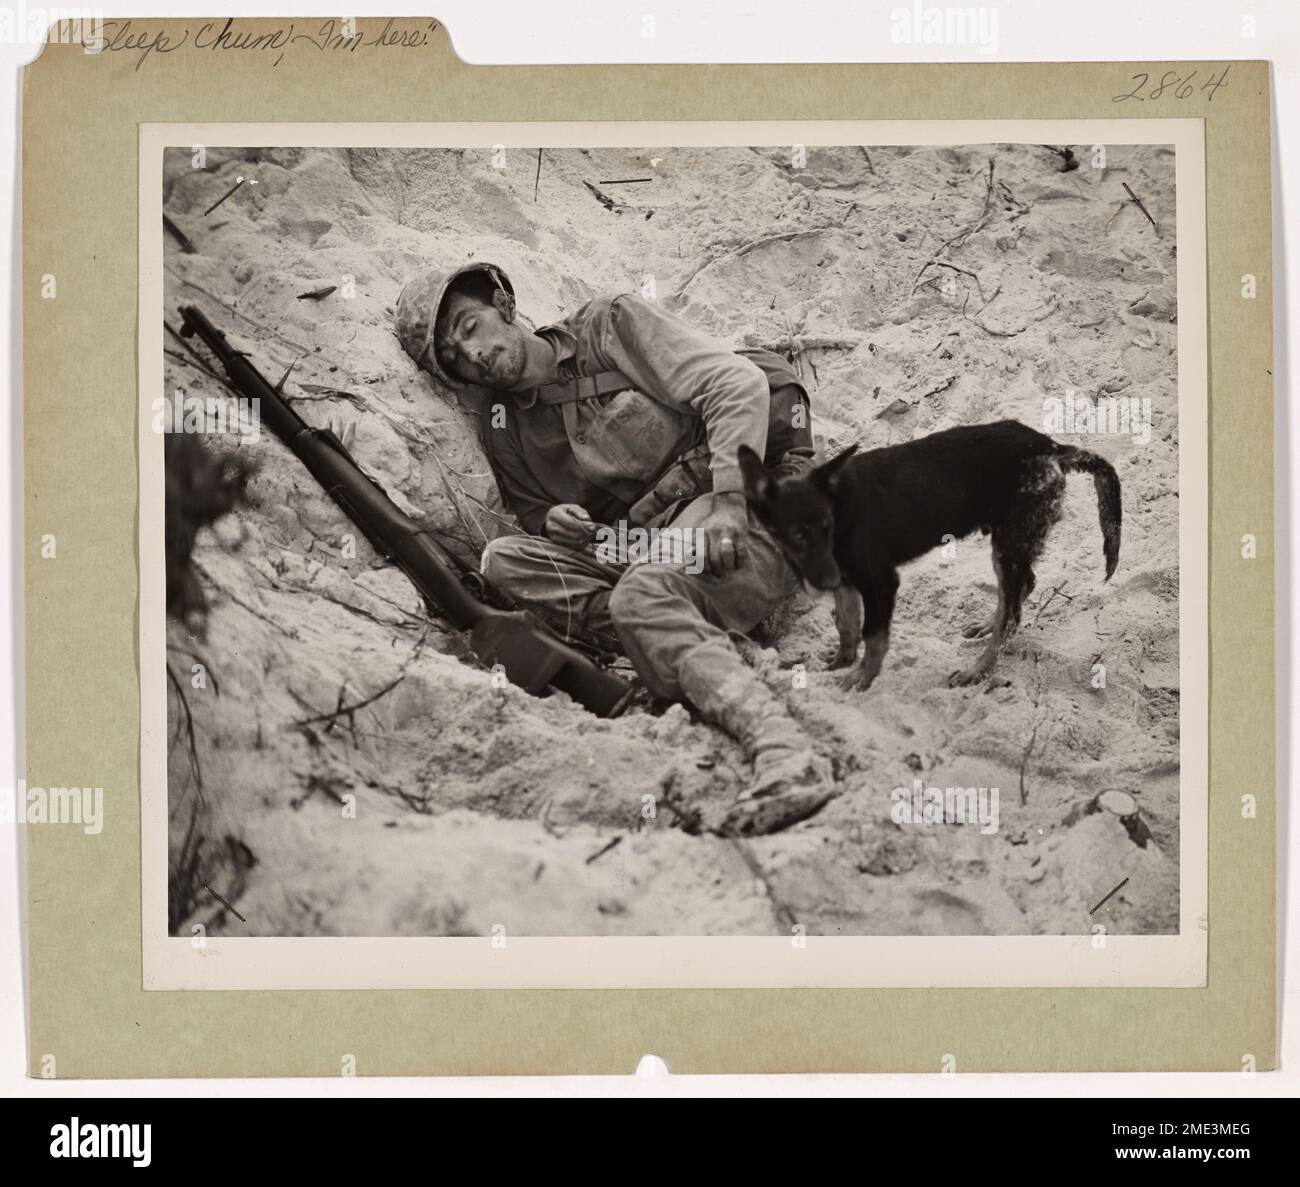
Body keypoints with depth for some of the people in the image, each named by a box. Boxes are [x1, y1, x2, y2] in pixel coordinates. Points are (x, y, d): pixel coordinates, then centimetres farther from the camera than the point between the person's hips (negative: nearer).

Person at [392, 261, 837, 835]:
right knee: (504, 559, -14)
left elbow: (739, 383, -7)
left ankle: (785, 755, -50)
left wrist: (729, 502, -19)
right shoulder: (505, 431, 15)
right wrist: (553, 523, -4)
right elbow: (532, 513, 22)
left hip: (745, 502, -5)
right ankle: (692, 642, -28)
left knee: (643, 597, -35)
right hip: (638, 549, 6)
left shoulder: (610, 324, 1)